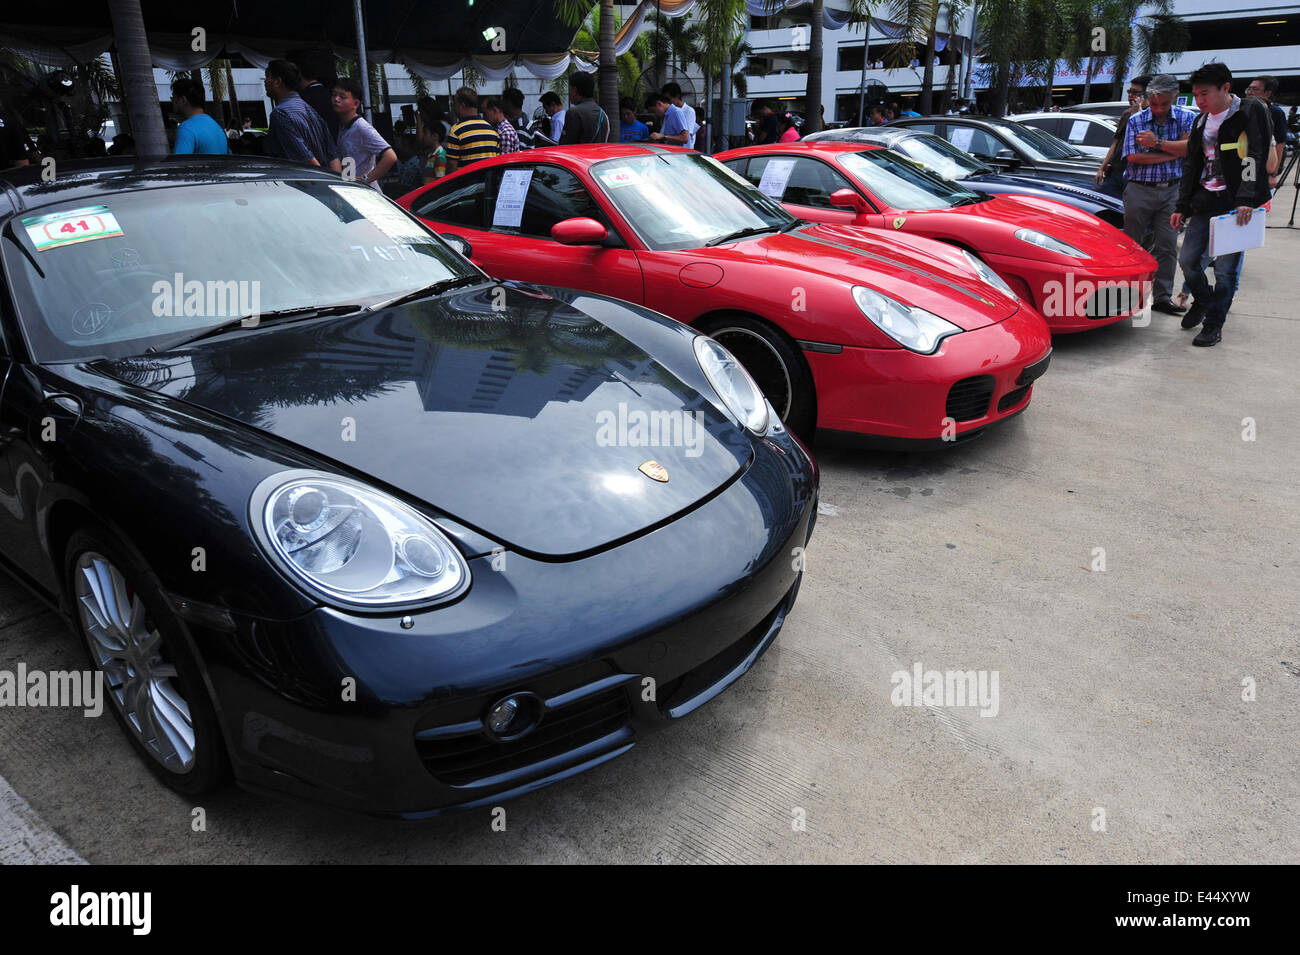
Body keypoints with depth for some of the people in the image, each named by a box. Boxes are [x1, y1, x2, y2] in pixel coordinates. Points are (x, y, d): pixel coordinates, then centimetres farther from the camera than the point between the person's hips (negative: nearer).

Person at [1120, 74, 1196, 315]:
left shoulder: (1187, 118, 5)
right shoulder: (1136, 120, 2)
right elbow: (1133, 156, -10)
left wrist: (1157, 143, -16)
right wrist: (1173, 153, -9)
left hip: (1171, 190, 2)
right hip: (1139, 189, -2)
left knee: (1168, 245, 1)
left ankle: (1163, 297, 7)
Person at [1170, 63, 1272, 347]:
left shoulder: (1251, 112, -4)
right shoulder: (1201, 122, 16)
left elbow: (1258, 158, -13)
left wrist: (1247, 201, -23)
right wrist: (1181, 206, 16)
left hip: (1237, 205, -6)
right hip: (1204, 204, 6)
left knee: (1226, 269, -4)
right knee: (1187, 260, 6)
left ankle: (1213, 325, 5)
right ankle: (1202, 300, 33)